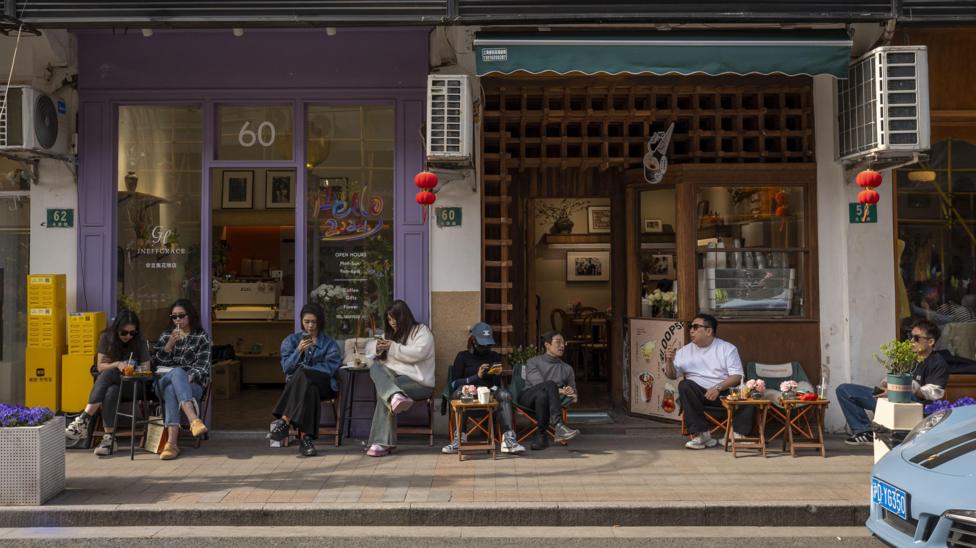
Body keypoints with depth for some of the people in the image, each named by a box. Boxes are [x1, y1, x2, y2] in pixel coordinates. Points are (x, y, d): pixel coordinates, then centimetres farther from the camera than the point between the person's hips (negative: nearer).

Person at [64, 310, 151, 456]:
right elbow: (100, 366, 0)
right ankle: (109, 437, -42)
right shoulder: (107, 337, 3)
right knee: (110, 392, -37)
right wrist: (117, 365, -18)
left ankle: (84, 419, -41)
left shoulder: (140, 342, 0)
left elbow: (146, 368, 0)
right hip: (108, 382, 2)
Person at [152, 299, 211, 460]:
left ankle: (172, 442, -54)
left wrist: (188, 378, -20)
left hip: (192, 384, -1)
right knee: (178, 372, -37)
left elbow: (202, 365, 0)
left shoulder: (202, 337, 12)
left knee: (171, 390, -38)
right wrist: (169, 345, -3)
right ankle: (194, 419, -59)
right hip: (164, 381, 1)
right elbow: (155, 362, 12)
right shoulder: (166, 335, 23)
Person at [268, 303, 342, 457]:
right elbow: (287, 367, 1)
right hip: (297, 383, 1)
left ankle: (284, 421, -40)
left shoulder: (329, 343, 10)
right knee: (309, 390, -38)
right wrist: (299, 350, -16)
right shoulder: (291, 340, 14)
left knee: (302, 375, -36)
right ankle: (305, 437, -44)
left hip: (323, 385, -1)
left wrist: (305, 368, -12)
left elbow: (330, 368, -3)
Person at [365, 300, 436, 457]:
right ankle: (395, 396, -51)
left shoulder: (421, 331, 5)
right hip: (396, 376, 6)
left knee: (383, 387, -31)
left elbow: (418, 353, -14)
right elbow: (383, 360, 25)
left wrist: (393, 347, -10)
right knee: (375, 367, -26)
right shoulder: (393, 335, 27)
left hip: (418, 381, -6)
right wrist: (380, 351, 3)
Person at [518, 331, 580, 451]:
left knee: (542, 396, -37)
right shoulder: (533, 362, 9)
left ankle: (541, 435, -35)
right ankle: (558, 426, -47)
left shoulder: (567, 368, 22)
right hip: (527, 397, -3)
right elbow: (538, 384, -8)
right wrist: (559, 391, -21)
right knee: (550, 384, -36)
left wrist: (571, 393, -4)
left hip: (548, 400, 3)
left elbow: (573, 393, 23)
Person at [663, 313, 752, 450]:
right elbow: (672, 375, 11)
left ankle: (737, 434, -29)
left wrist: (718, 388, -22)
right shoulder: (686, 351, 14)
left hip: (725, 391, -2)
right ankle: (700, 433, -30)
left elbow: (737, 376, -5)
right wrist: (669, 361, -11)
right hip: (698, 393, 2)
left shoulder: (728, 348, 6)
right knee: (685, 386, -31)